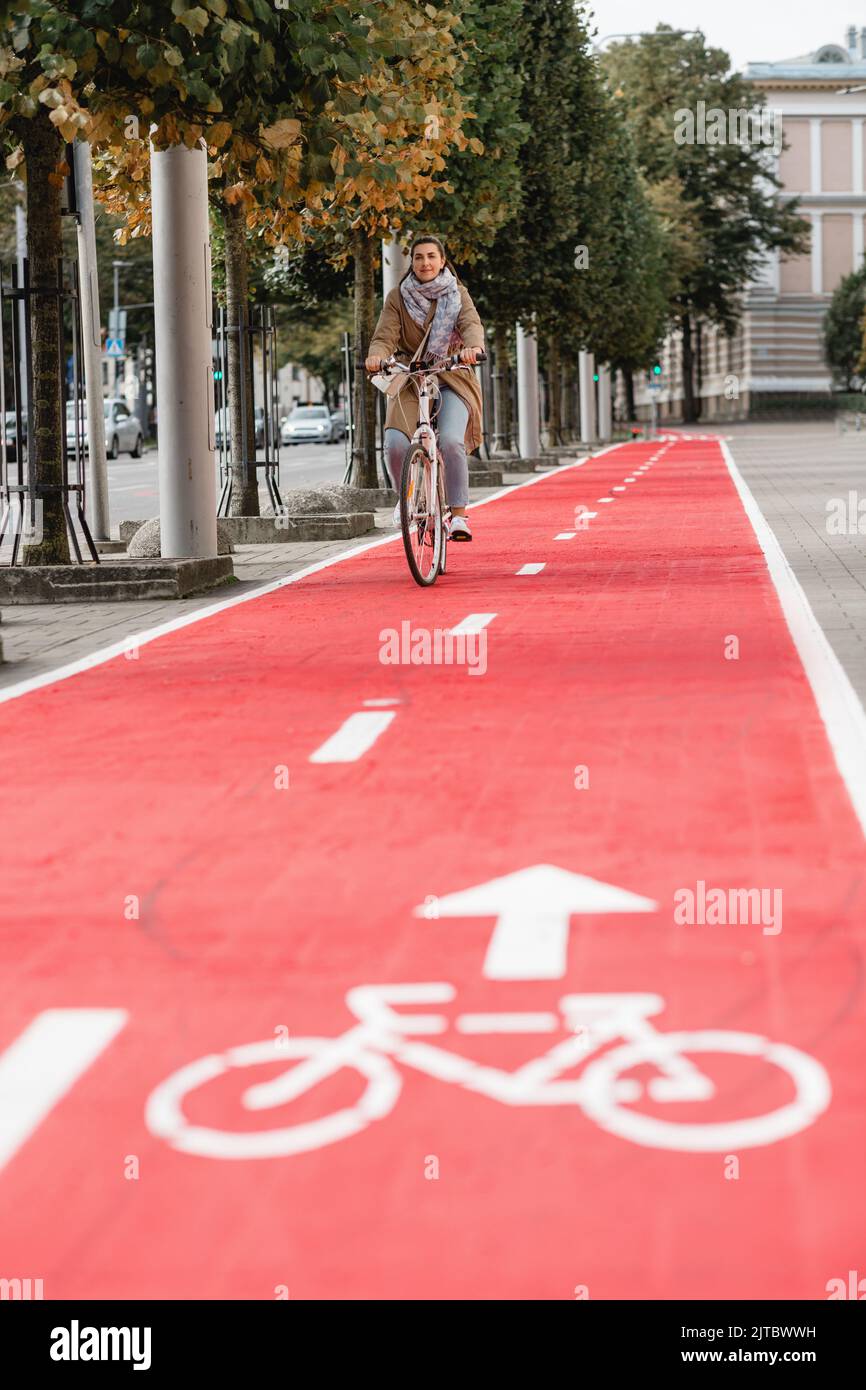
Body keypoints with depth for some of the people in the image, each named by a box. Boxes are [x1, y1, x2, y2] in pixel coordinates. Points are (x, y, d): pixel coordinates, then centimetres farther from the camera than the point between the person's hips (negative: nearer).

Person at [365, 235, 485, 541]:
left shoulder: (457, 294, 5)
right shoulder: (398, 298, 5)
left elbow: (471, 324, -13)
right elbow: (385, 336, -6)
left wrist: (473, 347, -37)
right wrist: (377, 355, -30)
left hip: (451, 380, -1)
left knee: (451, 441, -26)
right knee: (395, 444, -20)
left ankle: (459, 514, -15)